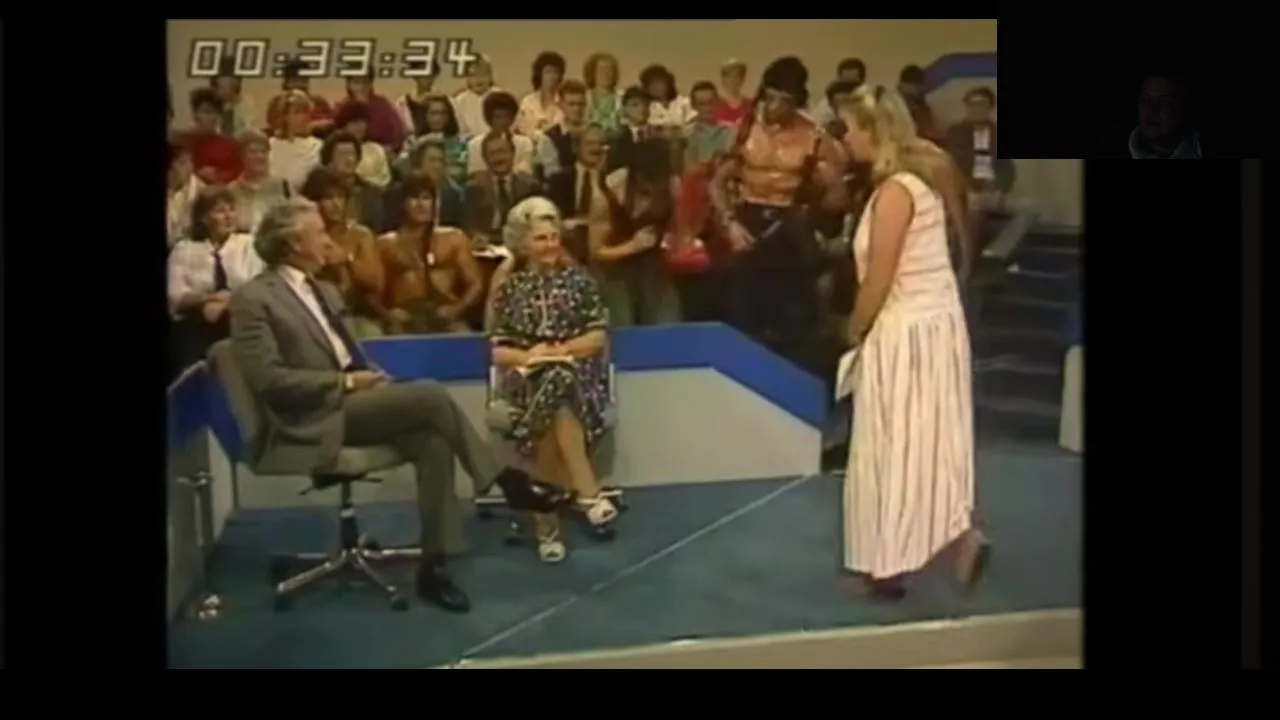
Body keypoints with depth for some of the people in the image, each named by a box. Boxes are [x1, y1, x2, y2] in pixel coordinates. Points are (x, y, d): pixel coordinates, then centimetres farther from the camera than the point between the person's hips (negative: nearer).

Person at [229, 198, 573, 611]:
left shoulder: (324, 292, 20)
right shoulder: (253, 299, -5)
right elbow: (267, 379, -15)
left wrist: (373, 378, 0)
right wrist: (345, 382, -15)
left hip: (350, 404, 8)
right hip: (315, 420, -7)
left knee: (433, 441, -23)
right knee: (429, 395, -24)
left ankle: (433, 566, -20)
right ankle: (509, 482, -9)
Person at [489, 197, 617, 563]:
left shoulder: (578, 278, 12)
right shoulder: (510, 288, 14)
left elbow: (599, 334, 5)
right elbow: (499, 350, 7)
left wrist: (564, 350, -11)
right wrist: (528, 356, -13)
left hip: (578, 373, 0)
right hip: (528, 377, 0)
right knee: (554, 390, -36)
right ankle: (588, 492, -38)